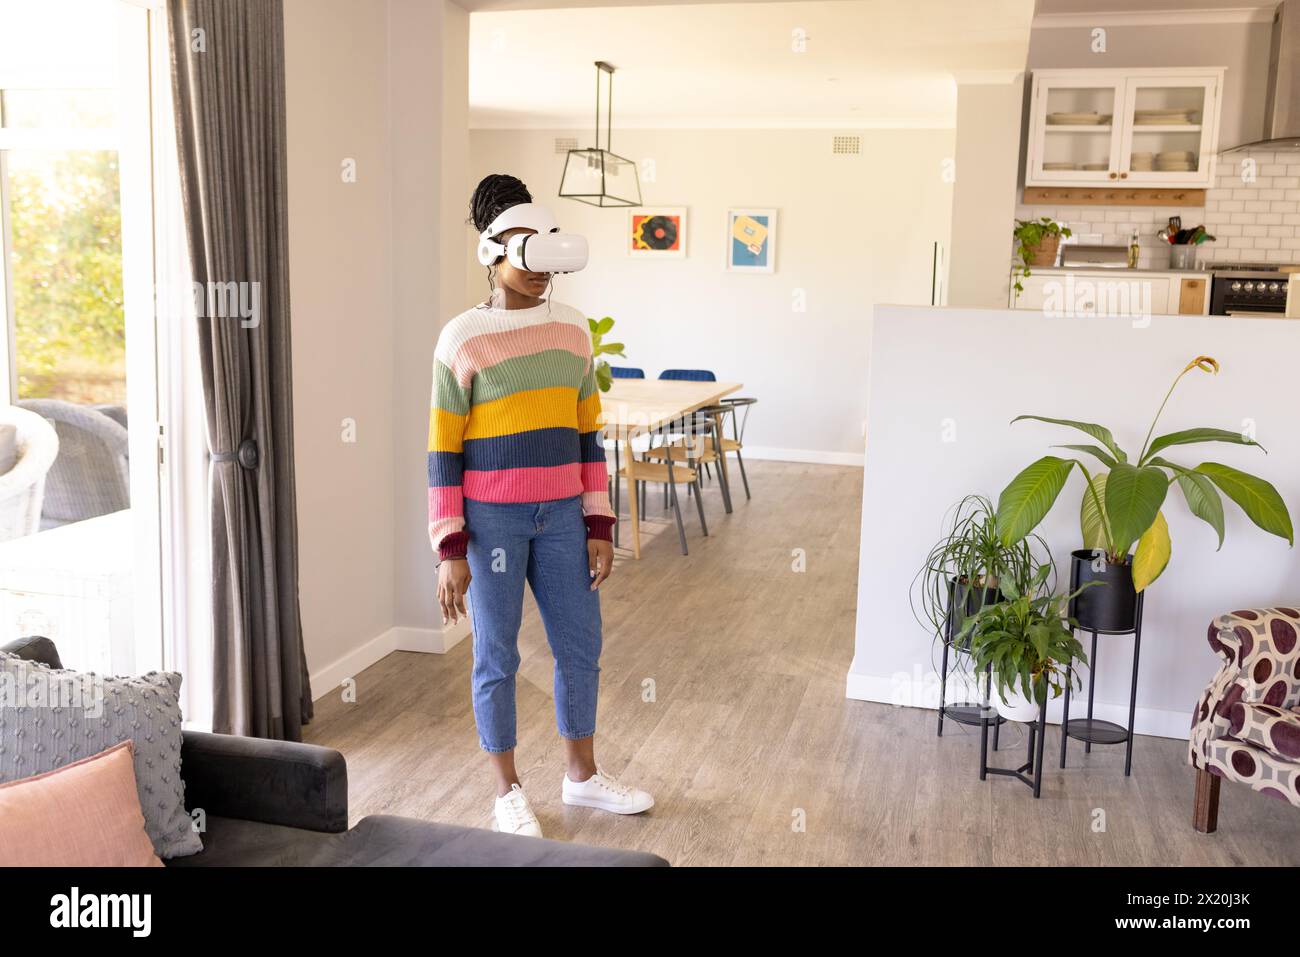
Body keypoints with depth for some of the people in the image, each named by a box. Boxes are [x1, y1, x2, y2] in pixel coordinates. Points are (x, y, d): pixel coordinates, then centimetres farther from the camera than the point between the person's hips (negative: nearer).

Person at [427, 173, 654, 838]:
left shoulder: (573, 328, 5)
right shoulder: (463, 339, -9)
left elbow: (587, 434, 10)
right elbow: (443, 452, -7)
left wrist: (599, 527, 6)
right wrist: (451, 551, -11)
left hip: (561, 514, 5)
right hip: (490, 518, -5)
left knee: (581, 645, 12)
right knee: (497, 655, 7)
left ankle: (583, 776, 32)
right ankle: (508, 791, 24)